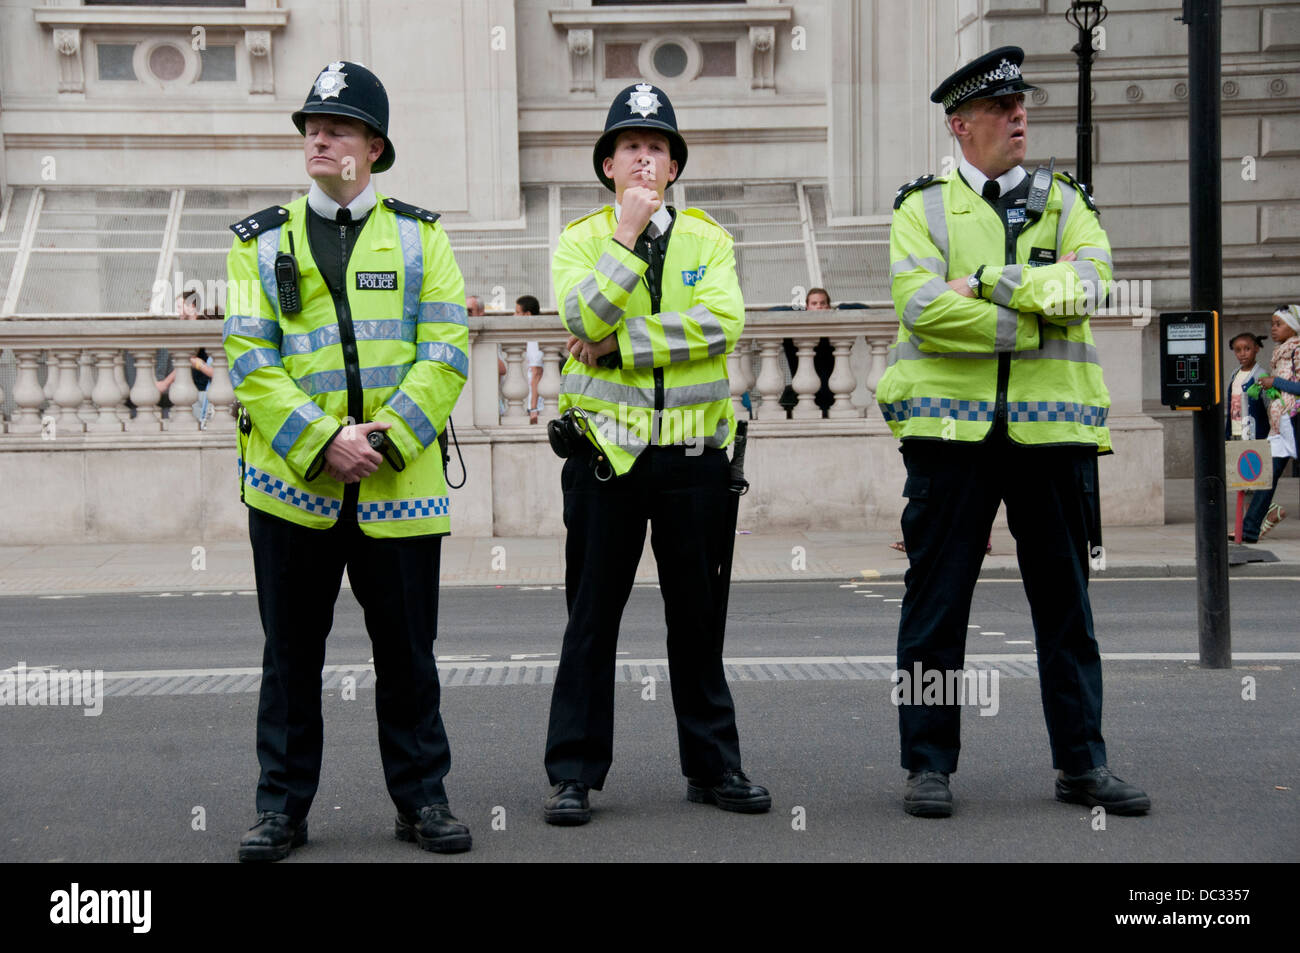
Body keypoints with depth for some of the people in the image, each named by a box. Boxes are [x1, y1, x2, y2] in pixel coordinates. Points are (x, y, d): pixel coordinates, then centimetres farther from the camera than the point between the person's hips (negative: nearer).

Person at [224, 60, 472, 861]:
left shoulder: (421, 237, 8)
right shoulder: (262, 243, 8)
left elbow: (446, 353, -1)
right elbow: (250, 361, -3)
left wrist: (385, 437, -14)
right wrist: (322, 443, -15)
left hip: (399, 486, 0)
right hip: (291, 485, 0)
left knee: (407, 653, 7)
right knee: (291, 655, 7)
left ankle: (422, 799, 20)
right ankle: (283, 806, 18)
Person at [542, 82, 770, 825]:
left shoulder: (709, 238, 8)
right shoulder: (582, 239, 5)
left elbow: (721, 324, -11)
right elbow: (584, 319, -15)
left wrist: (621, 344, -13)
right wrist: (628, 233, -15)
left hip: (694, 454, 1)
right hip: (607, 452, -1)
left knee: (699, 618, 9)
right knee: (592, 619, 3)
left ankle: (714, 765, 20)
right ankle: (574, 774, 11)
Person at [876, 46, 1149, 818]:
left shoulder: (1067, 202, 14)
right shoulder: (922, 207, 7)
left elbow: (1089, 284, -6)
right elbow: (920, 304, -11)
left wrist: (988, 281, -13)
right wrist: (1035, 326, -12)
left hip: (1052, 426, 2)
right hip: (953, 425, -2)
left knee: (1065, 600, 8)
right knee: (937, 601, 1)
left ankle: (1083, 763, 17)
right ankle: (929, 765, 11)